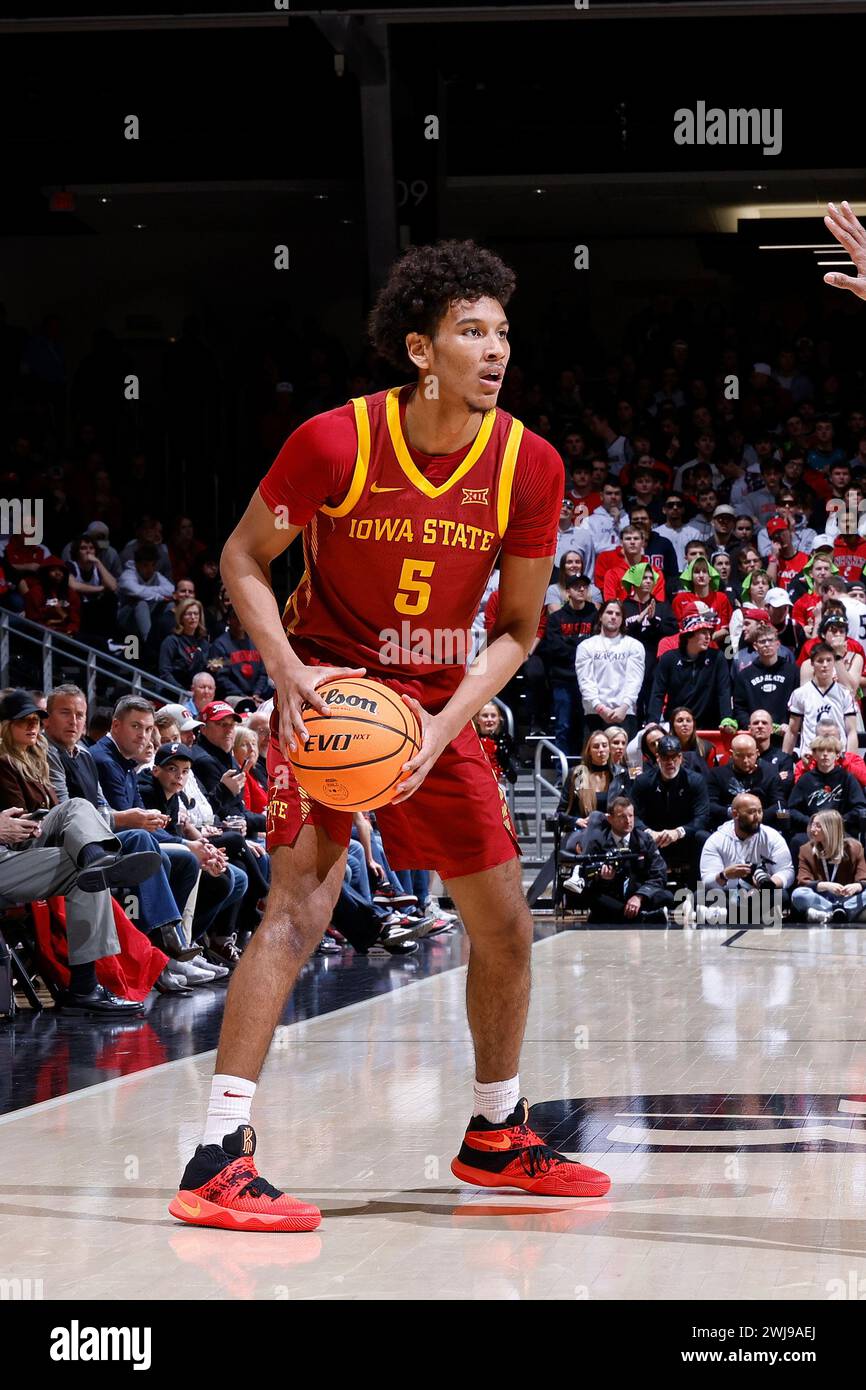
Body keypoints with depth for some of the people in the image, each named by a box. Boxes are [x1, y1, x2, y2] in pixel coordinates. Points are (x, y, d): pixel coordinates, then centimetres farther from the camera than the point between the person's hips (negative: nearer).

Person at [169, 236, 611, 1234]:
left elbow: (517, 627, -1)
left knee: (505, 924, 8)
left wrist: (445, 725, -15)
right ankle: (218, 1160, -23)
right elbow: (244, 558, -6)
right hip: (329, 686, -5)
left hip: (439, 703, 5)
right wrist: (289, 674, -20)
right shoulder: (335, 442, -19)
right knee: (302, 899, -21)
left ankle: (495, 1136, 30)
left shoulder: (529, 465, -10)